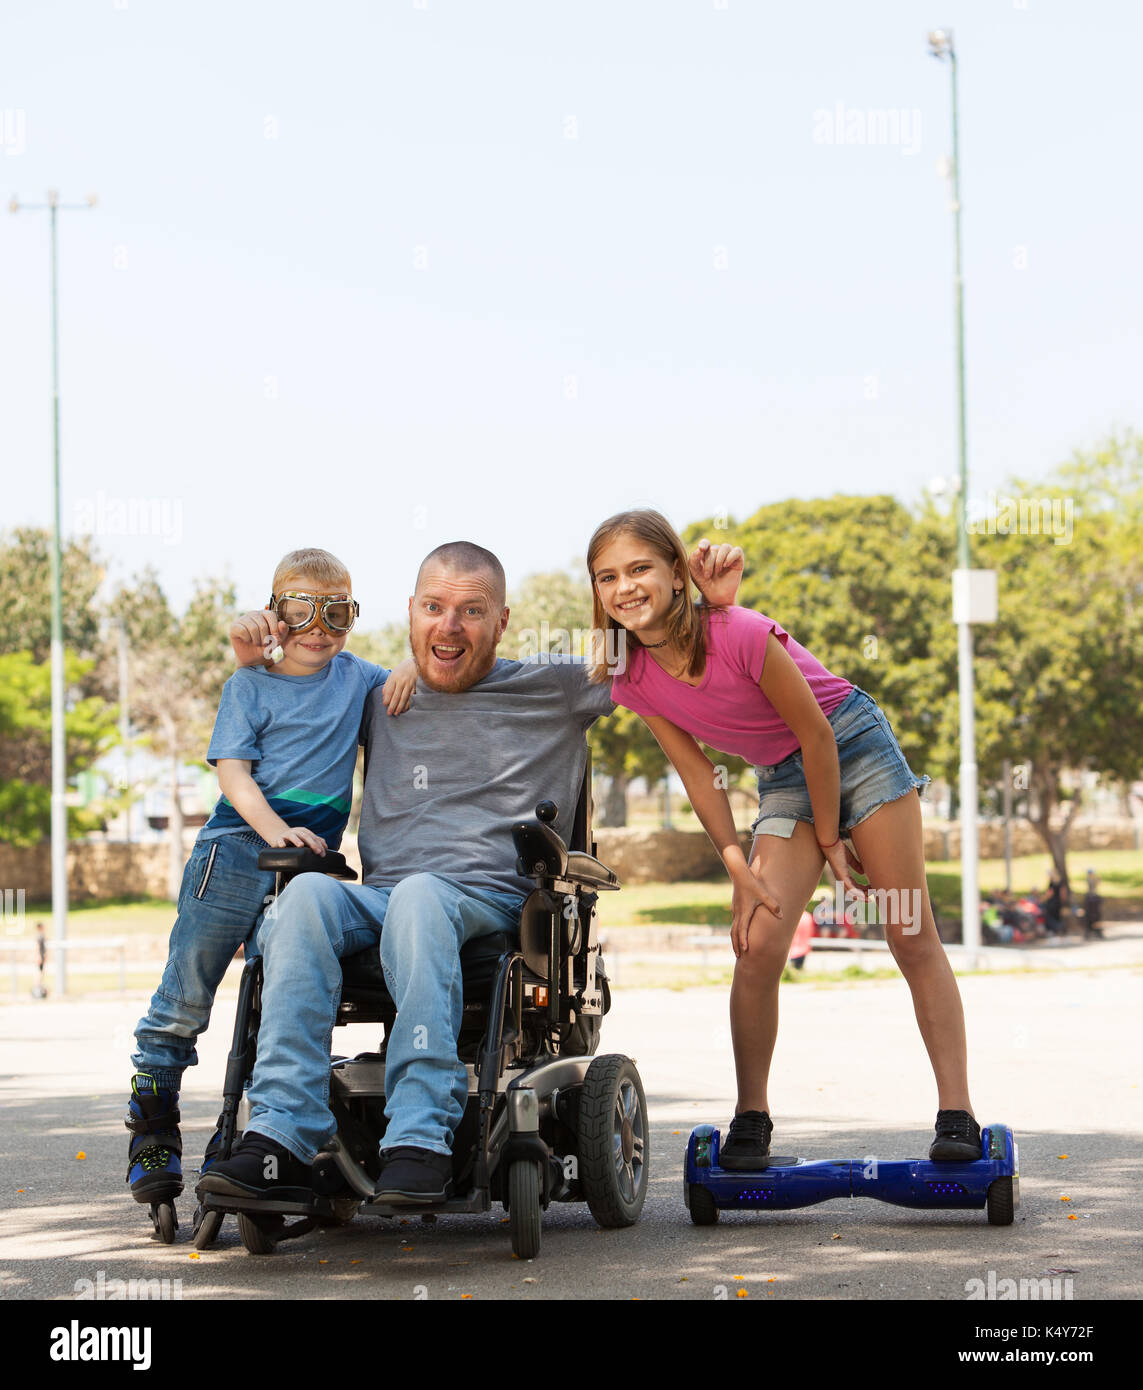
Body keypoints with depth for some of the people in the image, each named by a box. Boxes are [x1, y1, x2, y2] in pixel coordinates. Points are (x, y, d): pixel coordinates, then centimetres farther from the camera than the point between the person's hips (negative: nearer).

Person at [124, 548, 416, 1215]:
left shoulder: (355, 677, 15)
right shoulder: (249, 685, 5)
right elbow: (233, 771, -5)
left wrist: (411, 670, -1)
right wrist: (275, 829, -21)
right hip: (236, 849, -3)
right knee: (185, 997, -2)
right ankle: (153, 1135, 8)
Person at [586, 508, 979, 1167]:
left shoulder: (741, 634, -29)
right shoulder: (631, 677, -12)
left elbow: (815, 733, -19)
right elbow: (696, 768, -2)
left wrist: (831, 840, -10)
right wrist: (739, 868, -7)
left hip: (854, 745, -4)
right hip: (784, 778, 4)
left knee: (913, 936, -5)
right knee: (757, 946, -11)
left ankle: (958, 1114, -3)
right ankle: (751, 1122, 0)